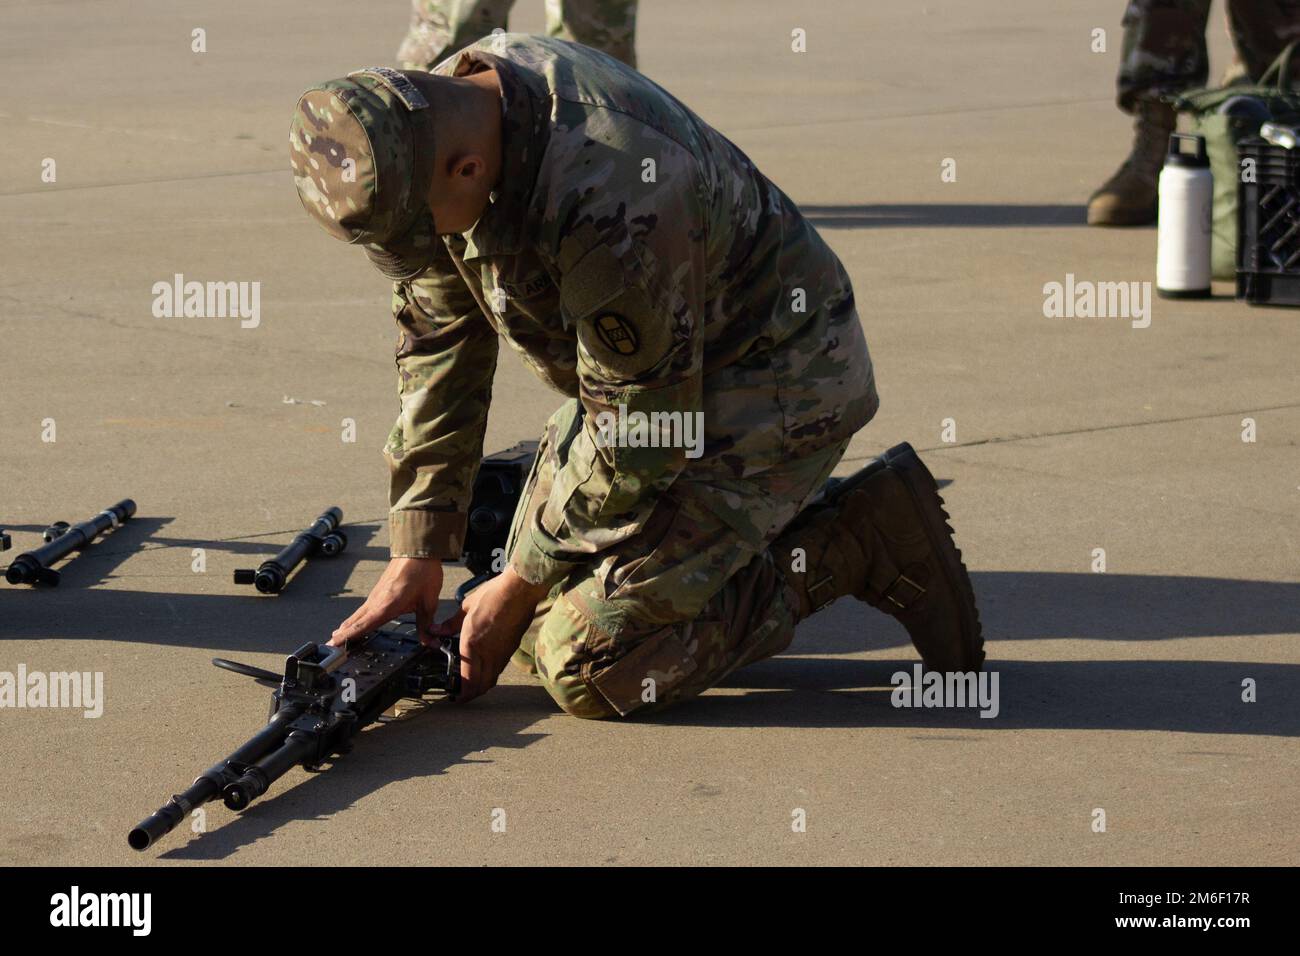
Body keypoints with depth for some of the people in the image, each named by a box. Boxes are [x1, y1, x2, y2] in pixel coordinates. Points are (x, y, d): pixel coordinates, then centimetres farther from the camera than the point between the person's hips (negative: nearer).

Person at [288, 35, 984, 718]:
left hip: (769, 386, -9)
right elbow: (438, 339, 1)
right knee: (538, 619, 10)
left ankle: (859, 543, -5)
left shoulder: (607, 201, -37)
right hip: (638, 372, 9)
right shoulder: (429, 124, -10)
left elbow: (638, 437, -25)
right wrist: (418, 552, -2)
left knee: (587, 667, -16)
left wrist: (516, 588, -13)